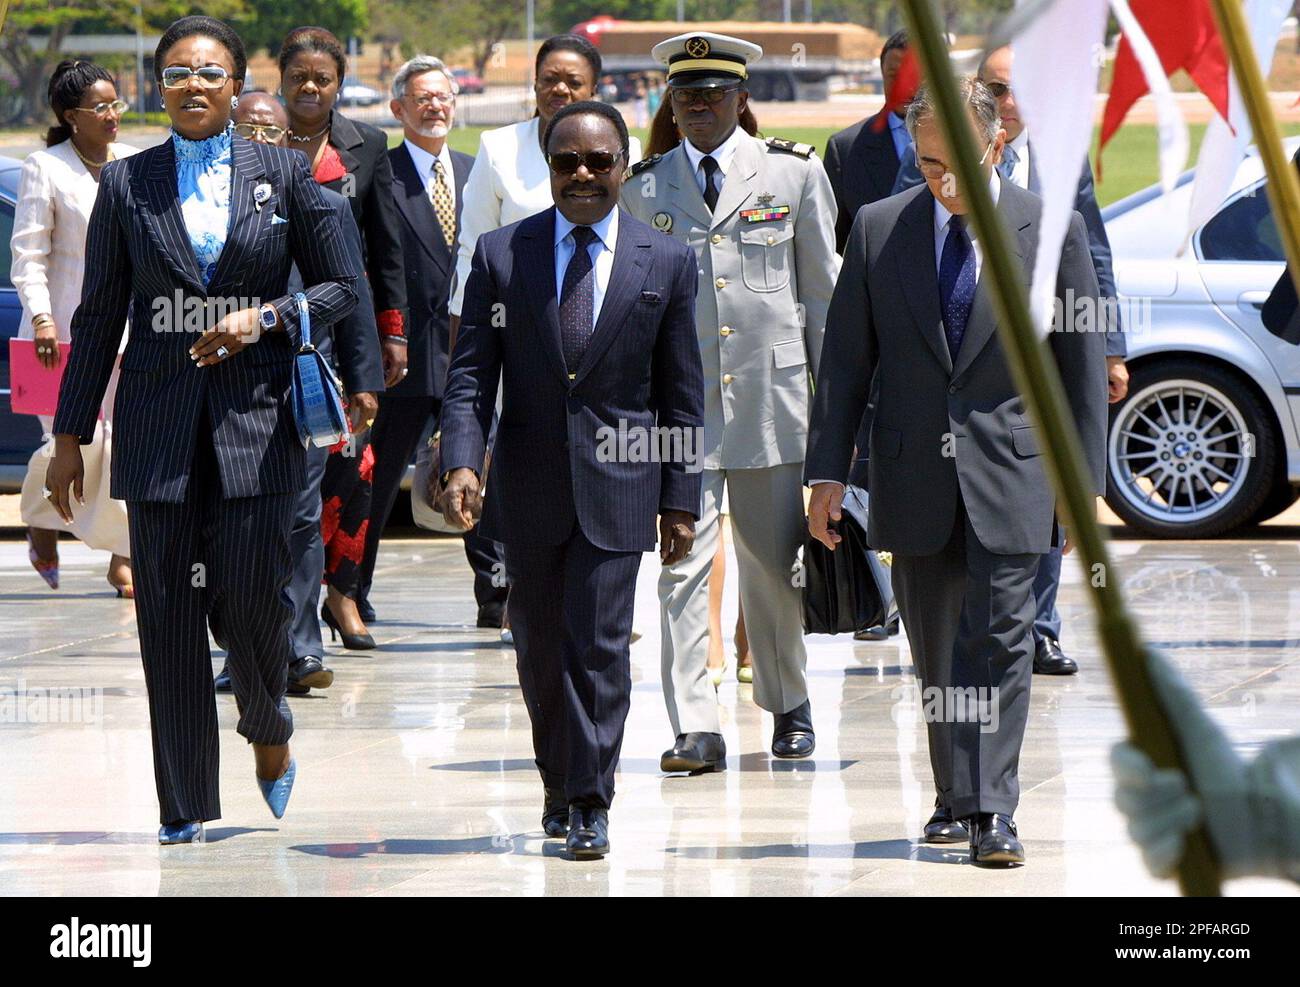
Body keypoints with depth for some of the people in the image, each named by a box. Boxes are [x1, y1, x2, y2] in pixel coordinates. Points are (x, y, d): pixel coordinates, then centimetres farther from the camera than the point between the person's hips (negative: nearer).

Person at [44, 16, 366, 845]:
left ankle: (270, 732, 27)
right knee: (169, 614, 0)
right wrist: (70, 434, 7)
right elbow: (99, 316, 8)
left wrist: (265, 319, -9)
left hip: (256, 414, -1)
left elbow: (340, 287, 8)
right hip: (160, 422, 1)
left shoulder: (284, 175, 4)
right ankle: (186, 807, 7)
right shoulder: (126, 184, 6)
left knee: (254, 596, -6)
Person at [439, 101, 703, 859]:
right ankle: (560, 785, 29)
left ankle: (591, 803, -1)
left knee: (600, 647, -7)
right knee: (540, 650, 12)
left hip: (616, 485, -2)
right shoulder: (502, 254, 2)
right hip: (530, 485, 2)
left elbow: (682, 393, 4)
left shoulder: (667, 263, 1)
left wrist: (681, 500, 1)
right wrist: (462, 461, -16)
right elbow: (471, 372, 0)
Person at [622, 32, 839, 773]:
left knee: (775, 561, 8)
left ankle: (790, 706, 26)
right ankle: (695, 727, -7)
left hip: (772, 394, 0)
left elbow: (826, 288, 9)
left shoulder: (795, 172, 5)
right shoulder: (644, 187, 8)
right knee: (683, 564, -7)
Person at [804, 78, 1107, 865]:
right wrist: (828, 470, 1)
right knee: (935, 647, 10)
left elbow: (1082, 362, 2)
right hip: (914, 475, 3)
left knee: (999, 638, -10)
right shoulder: (879, 229, 3)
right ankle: (957, 795, 22)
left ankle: (990, 809, -10)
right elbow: (846, 358, 6)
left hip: (1008, 474, -3)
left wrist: (1084, 477, 0)